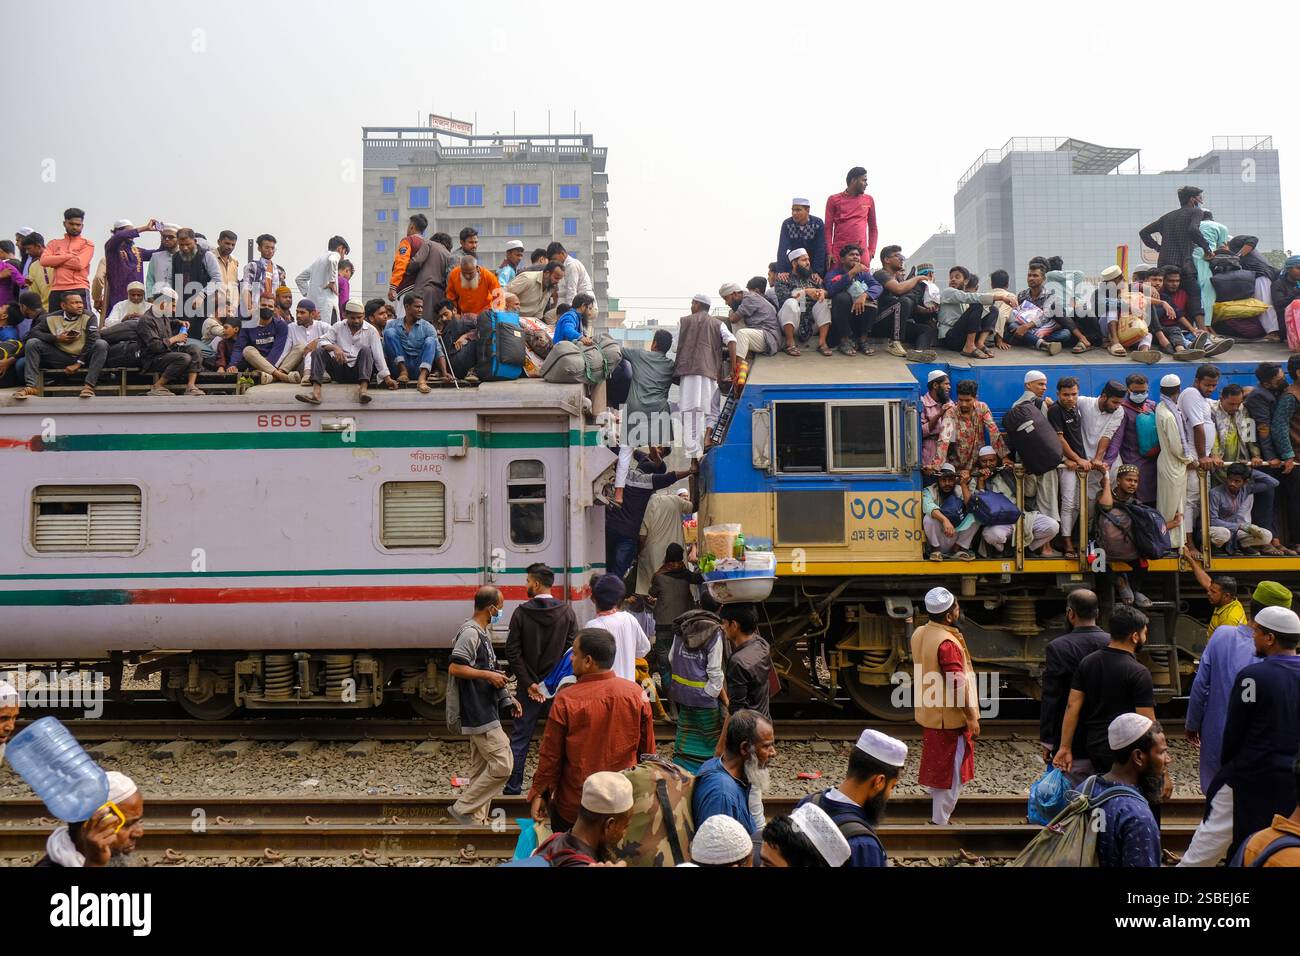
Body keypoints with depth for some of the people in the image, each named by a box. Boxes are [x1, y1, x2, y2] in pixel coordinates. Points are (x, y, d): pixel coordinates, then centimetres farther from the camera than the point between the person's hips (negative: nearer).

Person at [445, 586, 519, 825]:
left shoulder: (483, 632, 16)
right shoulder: (470, 632, -16)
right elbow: (455, 668, -25)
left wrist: (508, 698, 20)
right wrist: (488, 675, -19)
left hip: (484, 713, 11)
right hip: (479, 714, -11)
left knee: (481, 769, 13)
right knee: (501, 766, -9)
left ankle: (477, 820, 18)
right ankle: (462, 808, -1)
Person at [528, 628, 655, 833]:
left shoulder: (565, 700, -17)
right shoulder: (636, 694, -7)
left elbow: (550, 755, -10)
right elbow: (648, 750, 2)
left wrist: (539, 793, 4)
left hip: (572, 808, -3)